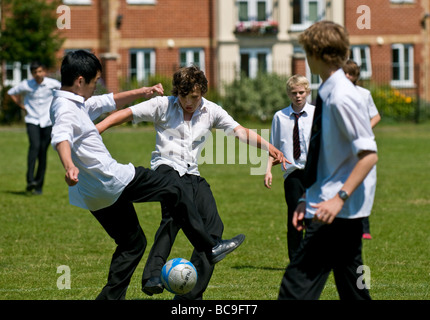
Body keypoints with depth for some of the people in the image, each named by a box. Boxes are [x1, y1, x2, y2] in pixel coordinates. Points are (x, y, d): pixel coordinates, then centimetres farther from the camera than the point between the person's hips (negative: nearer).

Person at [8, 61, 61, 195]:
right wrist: (22, 106, 6)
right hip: (32, 121, -1)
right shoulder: (26, 85, -5)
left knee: (43, 152, -1)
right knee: (34, 146, -23)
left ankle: (39, 185, 8)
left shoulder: (53, 84, -5)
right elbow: (12, 93, 14)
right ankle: (30, 180, -28)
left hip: (48, 122, 1)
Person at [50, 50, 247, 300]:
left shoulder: (77, 104, 14)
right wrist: (69, 166, -58)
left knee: (133, 242, 20)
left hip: (95, 195, 11)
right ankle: (210, 247, 9)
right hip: (112, 180, -11)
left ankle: (111, 297, 16)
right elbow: (61, 138, -39)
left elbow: (108, 102, 30)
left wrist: (141, 92, 24)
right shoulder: (65, 109, -18)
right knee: (173, 190, 4)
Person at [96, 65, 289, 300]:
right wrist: (96, 129, -14)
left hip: (192, 175, 6)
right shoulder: (162, 106, 2)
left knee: (213, 226, -6)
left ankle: (191, 295, 1)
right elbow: (125, 114, 0)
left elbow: (240, 131, 6)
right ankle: (152, 276, -42)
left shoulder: (211, 111, 12)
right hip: (166, 168, -6)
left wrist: (268, 147, -9)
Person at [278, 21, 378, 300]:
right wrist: (308, 199, 19)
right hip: (336, 209, 10)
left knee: (298, 286, -13)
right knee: (352, 288, 13)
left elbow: (369, 154, -21)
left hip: (337, 212, -10)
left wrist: (339, 198, -25)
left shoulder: (342, 97, -17)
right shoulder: (330, 94, 13)